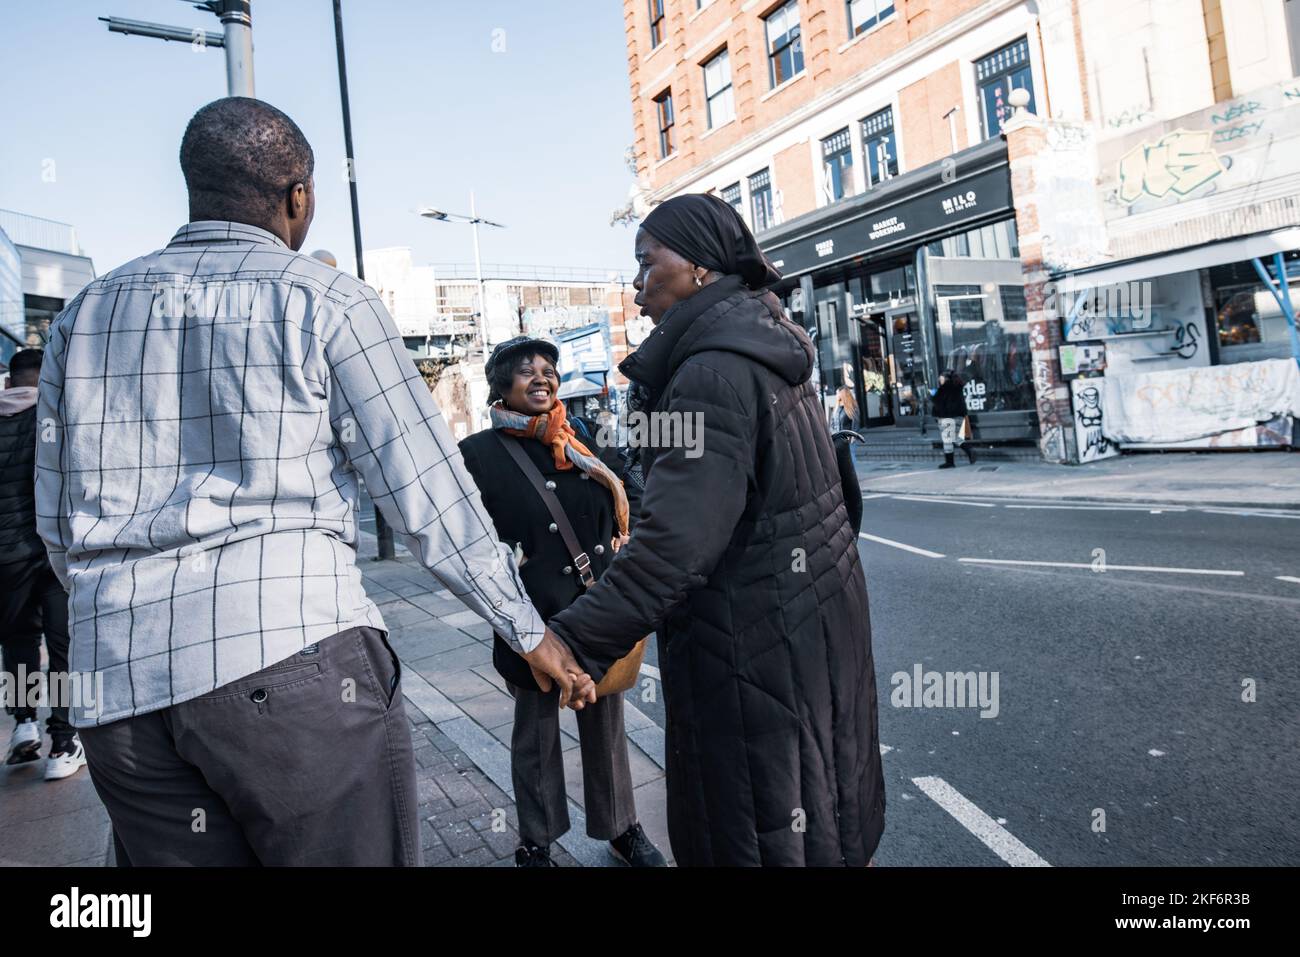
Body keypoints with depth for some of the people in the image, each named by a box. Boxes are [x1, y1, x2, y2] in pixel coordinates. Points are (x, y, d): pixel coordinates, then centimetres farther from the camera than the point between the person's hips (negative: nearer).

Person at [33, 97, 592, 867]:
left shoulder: (86, 313, 14)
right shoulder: (325, 300, 0)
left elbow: (57, 522, 17)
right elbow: (429, 495, -3)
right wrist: (531, 633, 6)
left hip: (117, 677, 6)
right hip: (289, 656, -5)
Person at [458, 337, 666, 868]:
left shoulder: (580, 442, 7)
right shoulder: (479, 452, -7)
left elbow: (619, 515, 12)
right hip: (534, 618, -4)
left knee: (605, 724, 17)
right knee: (536, 732, 13)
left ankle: (621, 827, 36)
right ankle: (536, 843, 33)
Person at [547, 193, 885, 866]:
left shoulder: (713, 371, -22)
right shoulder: (770, 349, 10)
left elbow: (674, 541, -32)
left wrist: (573, 642, -32)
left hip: (755, 645, -9)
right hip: (820, 622, 10)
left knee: (757, 837, 7)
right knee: (826, 816, 24)